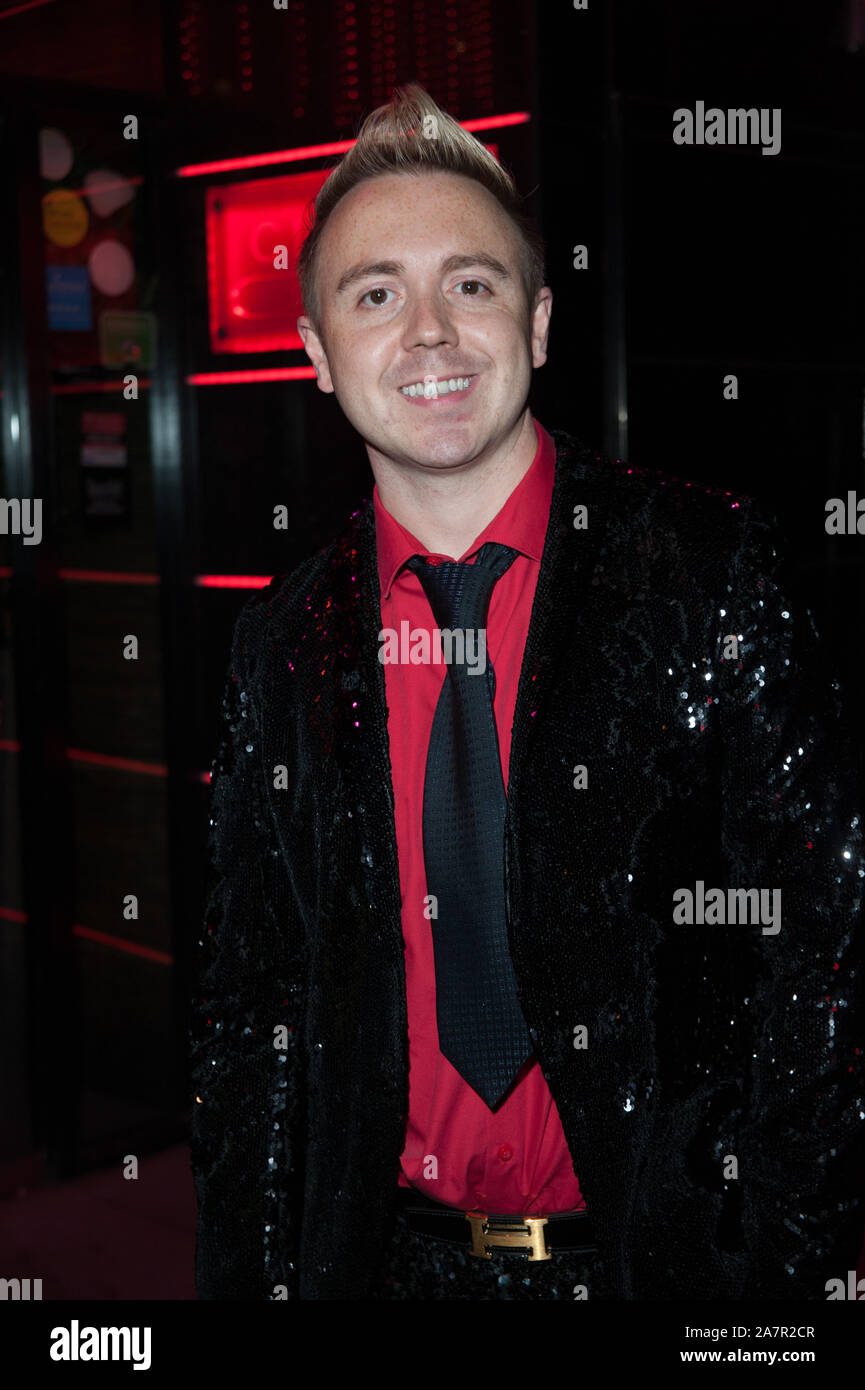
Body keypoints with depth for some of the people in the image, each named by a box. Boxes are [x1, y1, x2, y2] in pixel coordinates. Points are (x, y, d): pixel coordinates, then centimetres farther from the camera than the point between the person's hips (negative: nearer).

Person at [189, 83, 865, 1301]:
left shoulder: (707, 568, -10)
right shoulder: (283, 648, 0)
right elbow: (247, 1000, 4)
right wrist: (250, 1278, 1)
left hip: (660, 1246, -2)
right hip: (394, 1254, 3)